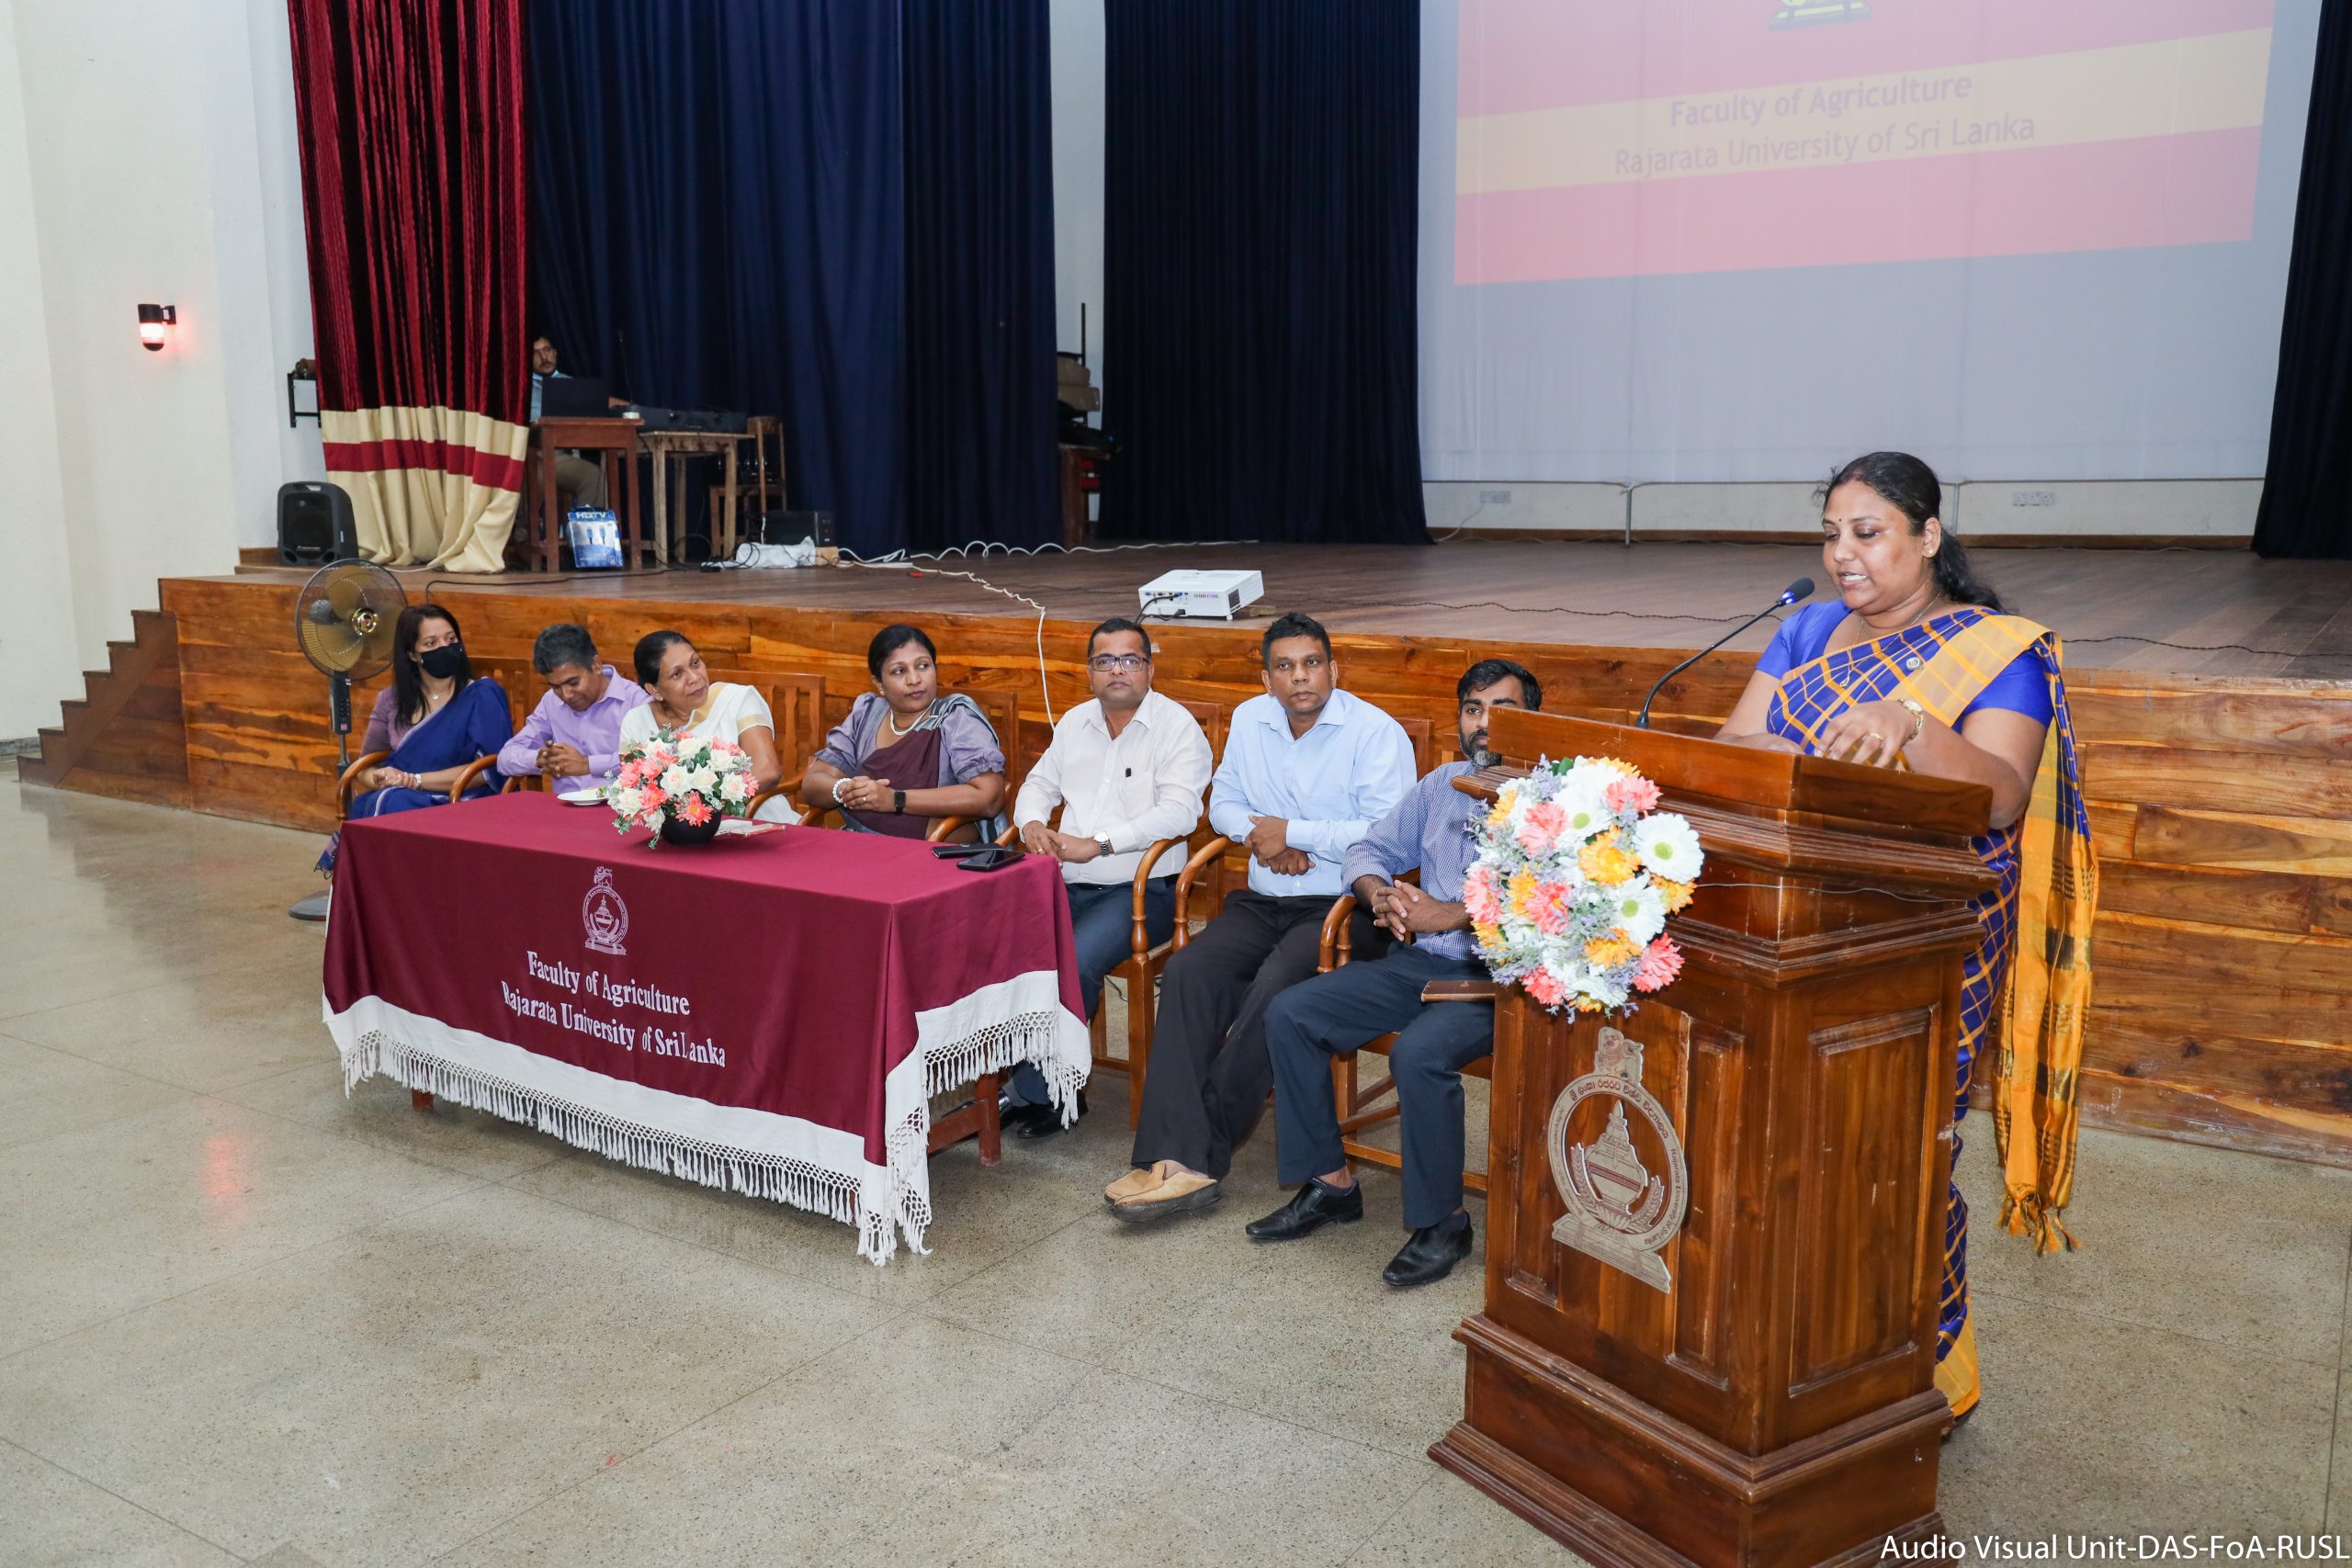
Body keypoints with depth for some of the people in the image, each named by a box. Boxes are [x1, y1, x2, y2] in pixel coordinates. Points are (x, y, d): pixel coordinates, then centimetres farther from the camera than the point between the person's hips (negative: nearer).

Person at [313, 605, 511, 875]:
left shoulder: (481, 695, 0)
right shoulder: (391, 701, 14)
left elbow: (488, 769, -9)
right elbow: (364, 769, 19)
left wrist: (414, 780, -14)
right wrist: (379, 779, -6)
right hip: (400, 802, 4)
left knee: (394, 805, -35)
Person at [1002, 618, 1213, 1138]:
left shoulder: (1177, 726, -3)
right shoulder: (1075, 722, 17)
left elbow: (1179, 810, -16)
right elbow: (1040, 782, 25)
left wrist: (1096, 843, -22)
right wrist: (1032, 823, 0)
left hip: (1140, 888, -6)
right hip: (1065, 882, 6)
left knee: (1073, 963, -31)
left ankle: (1033, 1093, -13)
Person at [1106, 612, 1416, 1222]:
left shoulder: (1377, 732, -6)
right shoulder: (1250, 720, 12)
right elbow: (1223, 802, 20)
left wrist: (1292, 833, -13)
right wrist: (1260, 838, -3)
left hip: (1344, 905, -5)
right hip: (1262, 900, 5)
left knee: (1275, 986, -32)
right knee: (1189, 970, -22)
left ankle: (1204, 1144, -18)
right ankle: (1177, 1158, -28)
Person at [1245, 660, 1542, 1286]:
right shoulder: (1441, 784, 17)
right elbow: (1370, 849, 20)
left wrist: (1451, 916, -21)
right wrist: (1381, 894, -2)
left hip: (1499, 975, -7)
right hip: (1420, 961, 7)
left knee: (1418, 1052, -34)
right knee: (1290, 1015, -6)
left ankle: (1442, 1220, -12)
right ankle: (1330, 1183, 5)